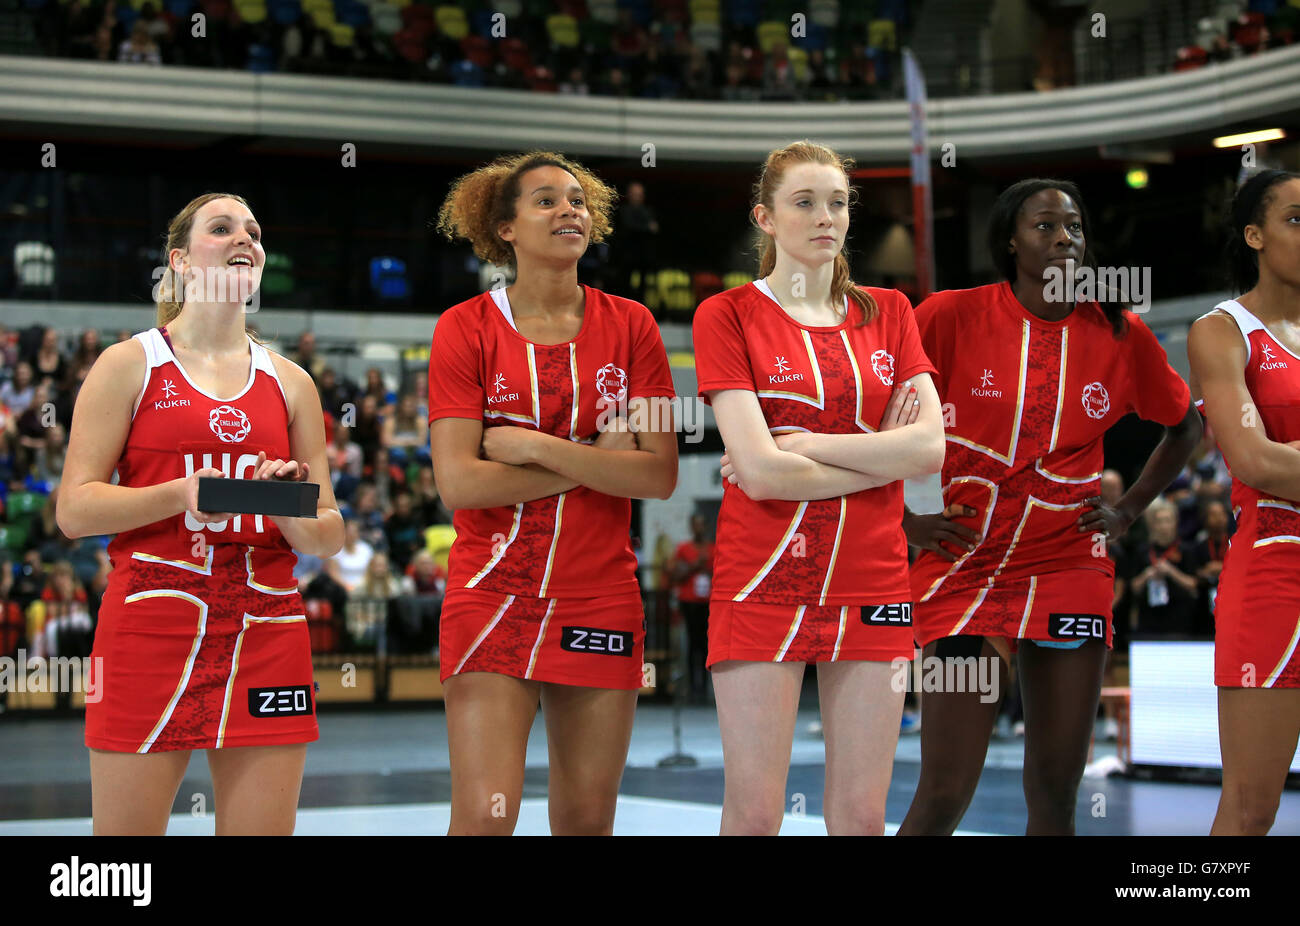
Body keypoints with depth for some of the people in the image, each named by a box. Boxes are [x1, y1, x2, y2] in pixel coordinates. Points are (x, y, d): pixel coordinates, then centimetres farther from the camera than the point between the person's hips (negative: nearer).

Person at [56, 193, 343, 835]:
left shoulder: (289, 383, 15)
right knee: (124, 846, -2)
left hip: (267, 634, 3)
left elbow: (330, 536, 15)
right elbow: (75, 510, -2)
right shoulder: (130, 365, 5)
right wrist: (183, 493, -16)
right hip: (149, 626, -3)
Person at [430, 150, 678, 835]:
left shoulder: (628, 326, 5)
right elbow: (459, 482, -11)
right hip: (492, 594, -2)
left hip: (600, 599, 2)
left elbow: (659, 476, -4)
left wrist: (534, 447, -11)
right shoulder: (466, 329, -1)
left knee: (588, 819, 5)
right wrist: (596, 458, -9)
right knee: (486, 814, -11)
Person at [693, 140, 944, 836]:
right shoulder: (726, 315, 0)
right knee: (753, 812, -3)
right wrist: (884, 454, -5)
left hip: (871, 587, 3)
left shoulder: (887, 311, 12)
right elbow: (758, 472, -12)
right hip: (763, 585, -3)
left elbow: (930, 447, -3)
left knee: (861, 813, 4)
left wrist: (797, 444, -9)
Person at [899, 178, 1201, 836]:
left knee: (1055, 793, 6)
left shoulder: (1120, 336, 4)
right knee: (943, 798, -7)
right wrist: (901, 519, -2)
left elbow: (1185, 426, 21)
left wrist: (1129, 510, 11)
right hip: (966, 569, -3)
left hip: (1071, 571, 3)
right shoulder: (952, 317, -5)